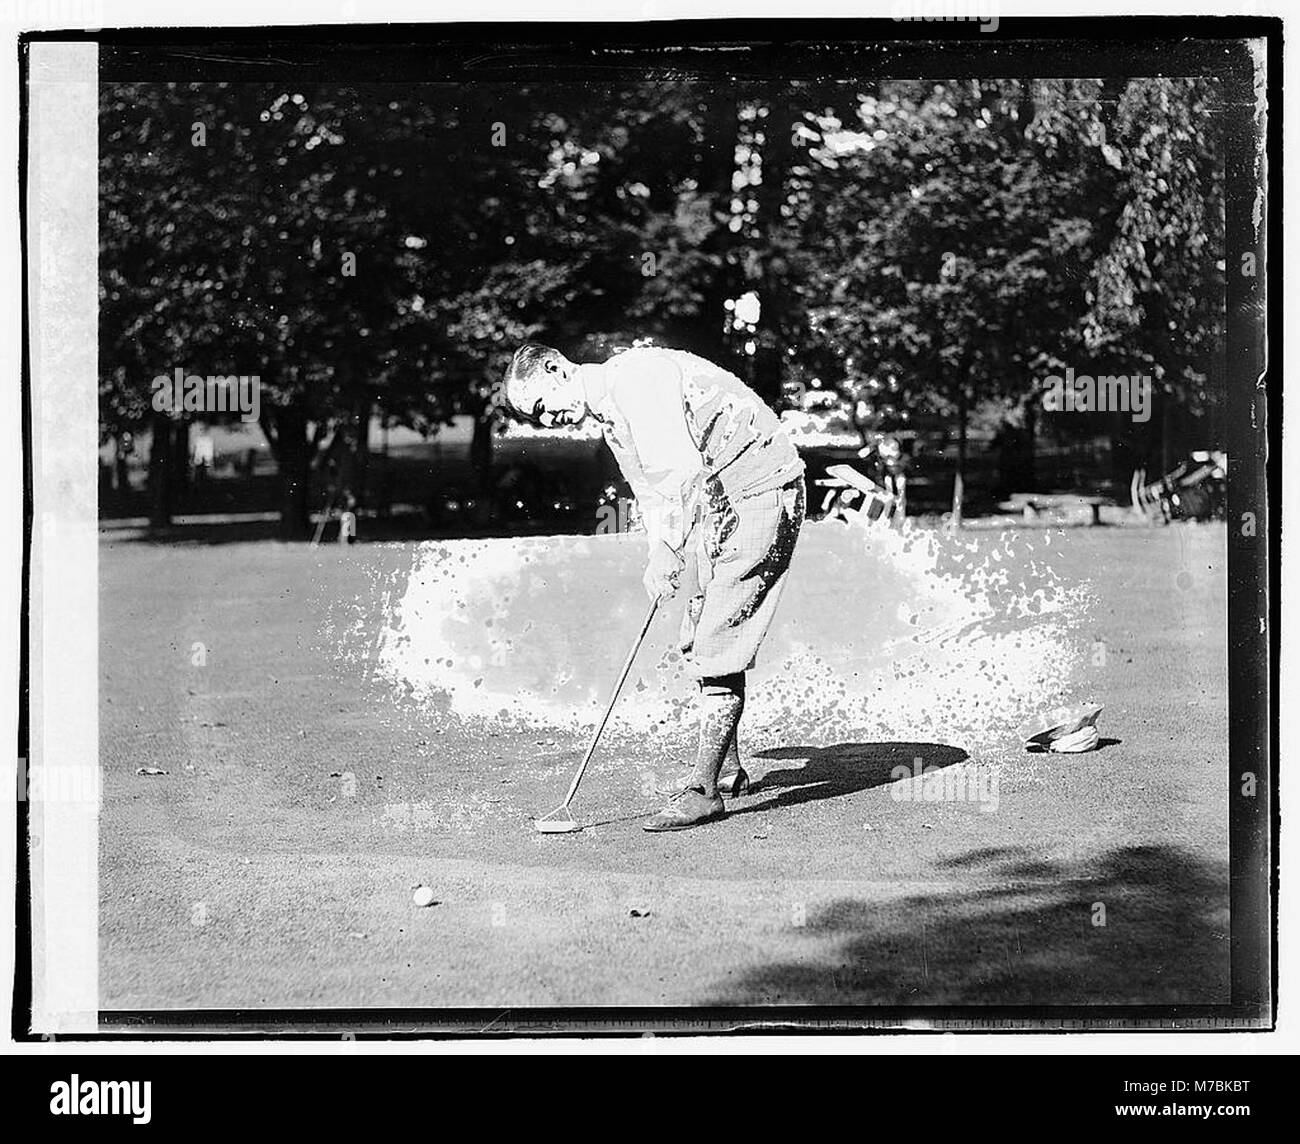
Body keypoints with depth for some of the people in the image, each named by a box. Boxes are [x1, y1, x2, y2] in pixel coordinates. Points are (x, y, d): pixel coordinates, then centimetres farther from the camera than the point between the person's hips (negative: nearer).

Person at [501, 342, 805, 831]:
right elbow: (652, 494, 12)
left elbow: (680, 470, -27)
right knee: (697, 640, 14)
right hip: (717, 503, 10)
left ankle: (704, 790, -12)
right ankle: (728, 768, 28)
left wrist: (669, 550, -27)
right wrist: (661, 550, -6)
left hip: (760, 490, -10)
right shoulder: (609, 419, 14)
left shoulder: (634, 374, -18)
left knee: (718, 645, -13)